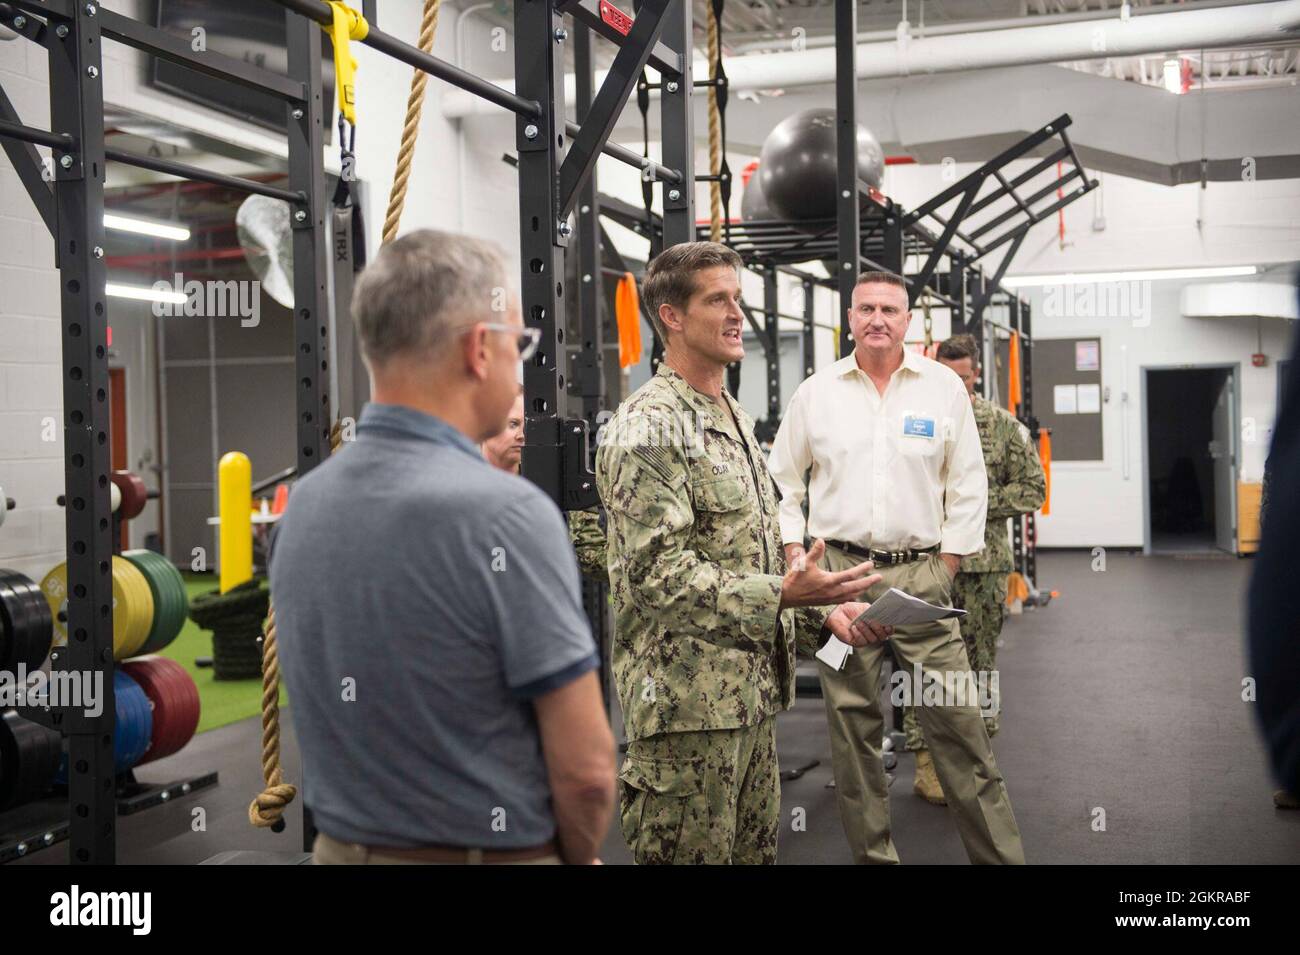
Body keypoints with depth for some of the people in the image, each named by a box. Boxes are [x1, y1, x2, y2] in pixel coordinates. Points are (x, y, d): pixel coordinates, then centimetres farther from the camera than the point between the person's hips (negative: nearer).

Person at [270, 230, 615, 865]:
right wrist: (579, 857, -1)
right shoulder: (504, 513, -22)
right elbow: (584, 767, -18)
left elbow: (333, 714, 10)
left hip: (341, 845, 7)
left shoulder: (302, 505, 0)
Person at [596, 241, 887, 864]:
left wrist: (822, 614, 7)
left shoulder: (736, 420, 17)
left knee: (755, 851, 16)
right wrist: (780, 594, -27)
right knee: (692, 853, 0)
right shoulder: (646, 429, -13)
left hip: (754, 694, 9)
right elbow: (657, 573, -22)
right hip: (688, 700, -9)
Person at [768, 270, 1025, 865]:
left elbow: (968, 486, 6)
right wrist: (796, 556, 4)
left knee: (956, 719, -3)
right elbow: (782, 481, 12)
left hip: (921, 574, -1)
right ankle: (872, 853, 18)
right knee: (853, 725, 5)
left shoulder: (944, 388, 3)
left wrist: (947, 565, 1)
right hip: (839, 572, 1)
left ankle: (999, 853, 7)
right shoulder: (816, 392, 5)